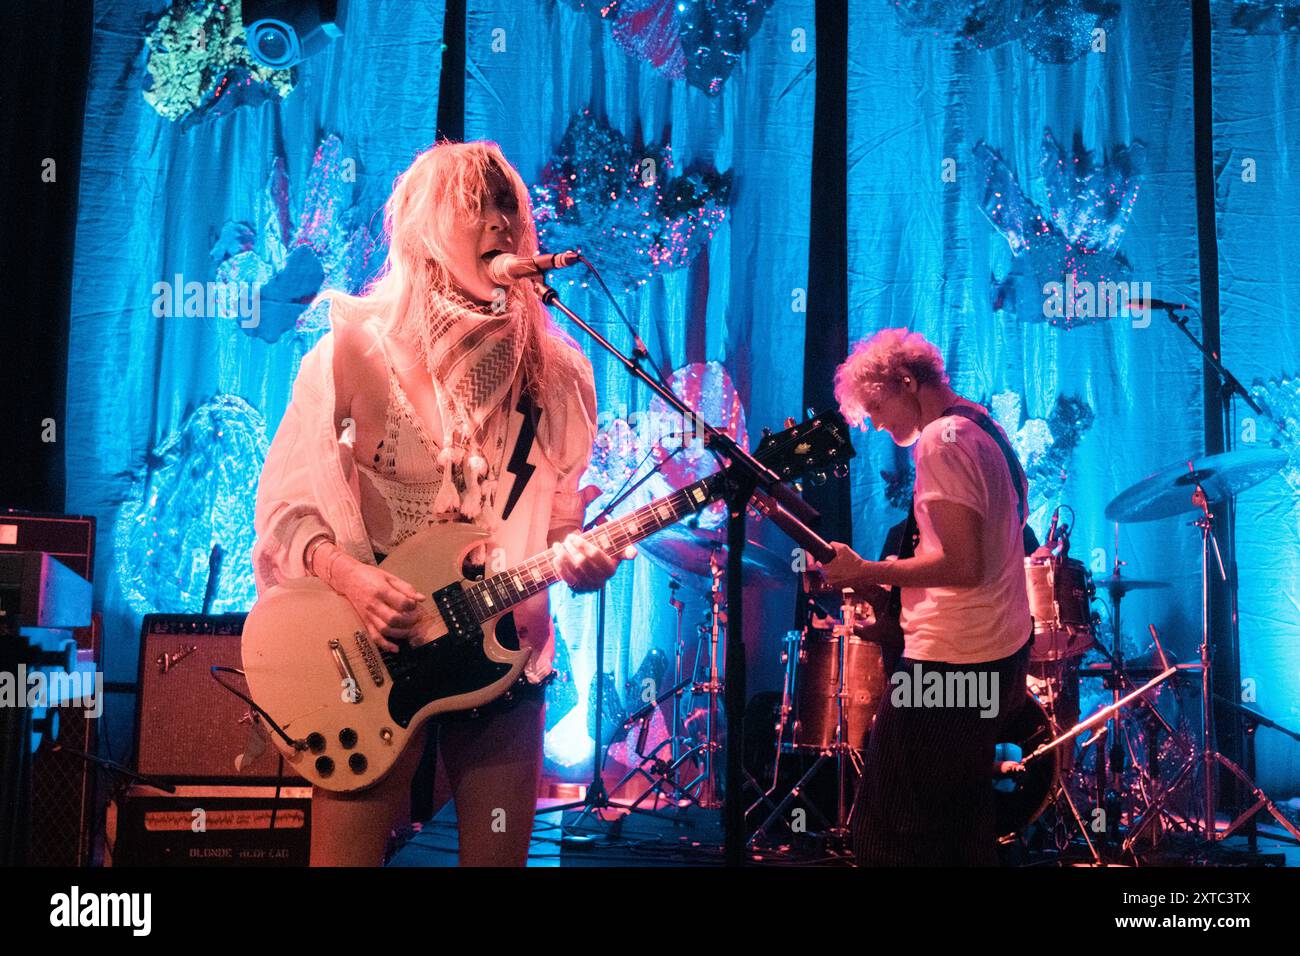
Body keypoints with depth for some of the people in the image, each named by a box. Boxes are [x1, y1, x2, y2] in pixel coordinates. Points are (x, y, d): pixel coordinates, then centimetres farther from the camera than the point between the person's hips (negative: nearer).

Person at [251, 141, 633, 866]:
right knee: (348, 855, 1)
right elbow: (286, 504, -4)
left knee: (501, 855, 11)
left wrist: (580, 559, -12)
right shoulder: (355, 350, -6)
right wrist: (345, 574, -22)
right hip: (373, 649, -3)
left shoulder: (555, 368, 4)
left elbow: (560, 517, 10)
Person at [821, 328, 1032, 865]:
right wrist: (895, 573, 19)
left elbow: (962, 565, -24)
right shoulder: (985, 429, 14)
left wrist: (864, 573, -20)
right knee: (965, 820, 20)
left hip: (952, 661, -10)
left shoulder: (941, 440, -17)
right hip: (1001, 653, 11)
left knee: (886, 832, -5)